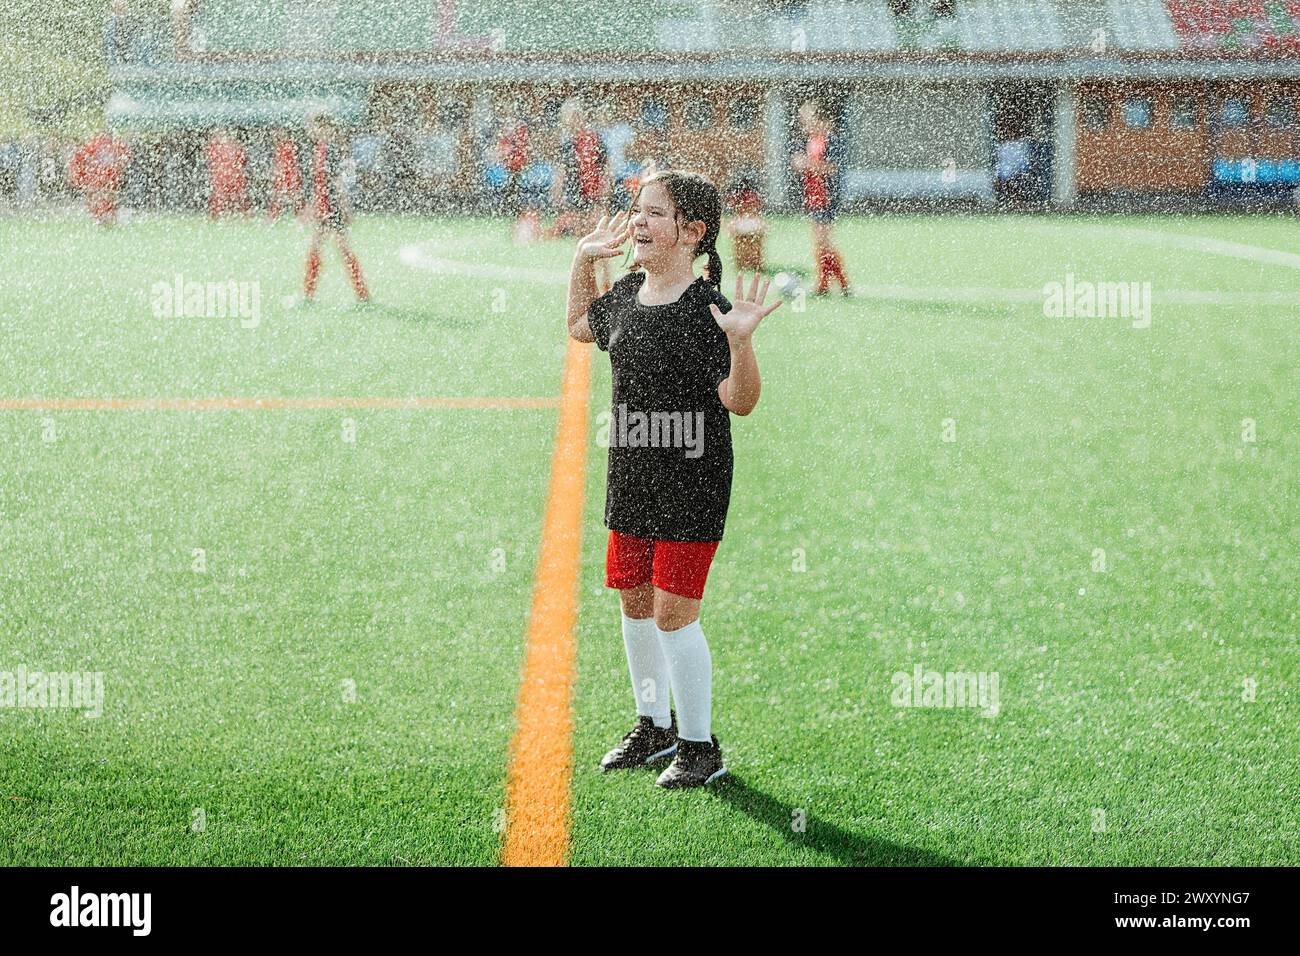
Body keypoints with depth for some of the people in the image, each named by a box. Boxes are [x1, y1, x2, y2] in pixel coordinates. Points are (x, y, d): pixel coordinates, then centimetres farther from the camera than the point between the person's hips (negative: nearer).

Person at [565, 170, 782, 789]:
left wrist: (740, 341, -39)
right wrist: (584, 260, 19)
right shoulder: (627, 293, 5)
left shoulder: (705, 309, -18)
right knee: (634, 603, 17)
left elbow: (740, 401, -23)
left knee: (672, 614, -6)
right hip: (630, 477, 8)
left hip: (690, 485, -8)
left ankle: (700, 747, 9)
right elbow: (581, 326, 28)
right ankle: (655, 726, 34)